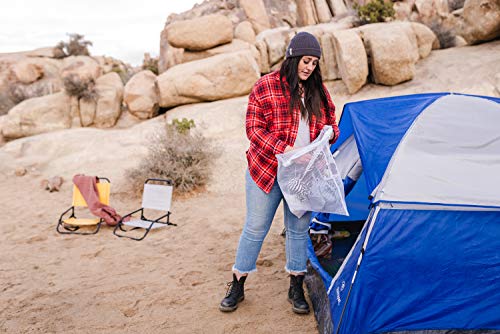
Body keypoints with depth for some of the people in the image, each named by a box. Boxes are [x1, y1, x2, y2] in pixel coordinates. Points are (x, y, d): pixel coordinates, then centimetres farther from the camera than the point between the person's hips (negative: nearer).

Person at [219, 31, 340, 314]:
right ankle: (237, 286, 22)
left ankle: (297, 289, 27)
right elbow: (254, 128, -11)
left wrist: (329, 133, -7)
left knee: (299, 229, 11)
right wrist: (285, 150, -22)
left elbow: (331, 123, 18)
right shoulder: (266, 86, -7)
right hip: (267, 170, -4)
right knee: (255, 228, 4)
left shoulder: (319, 90, 9)